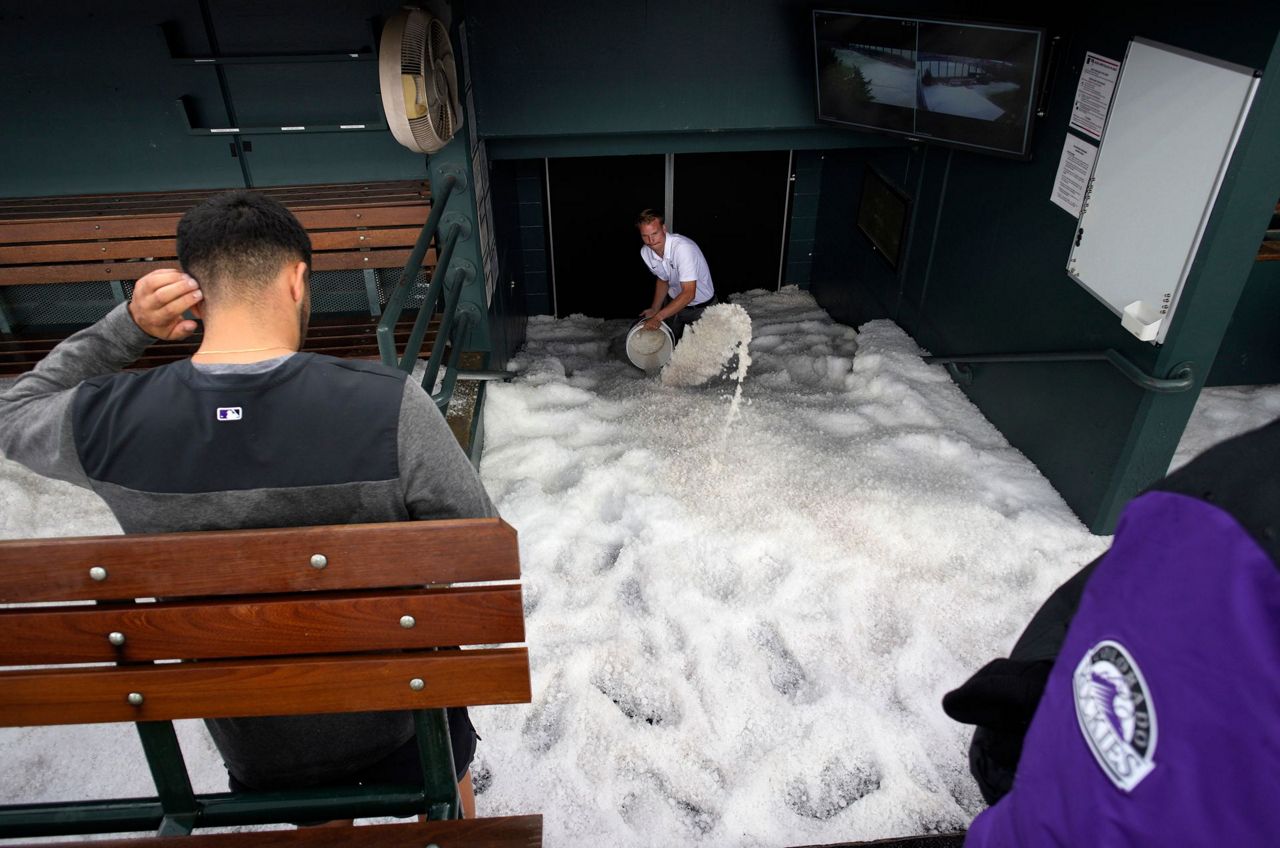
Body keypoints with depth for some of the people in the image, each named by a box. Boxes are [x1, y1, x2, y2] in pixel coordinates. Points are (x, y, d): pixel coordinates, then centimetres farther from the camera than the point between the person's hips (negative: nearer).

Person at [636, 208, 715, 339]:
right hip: (674, 302, 6)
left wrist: (658, 317, -35)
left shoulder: (683, 248, -34)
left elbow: (689, 294, -37)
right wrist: (655, 309, -4)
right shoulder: (645, 252, -11)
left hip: (700, 307, -6)